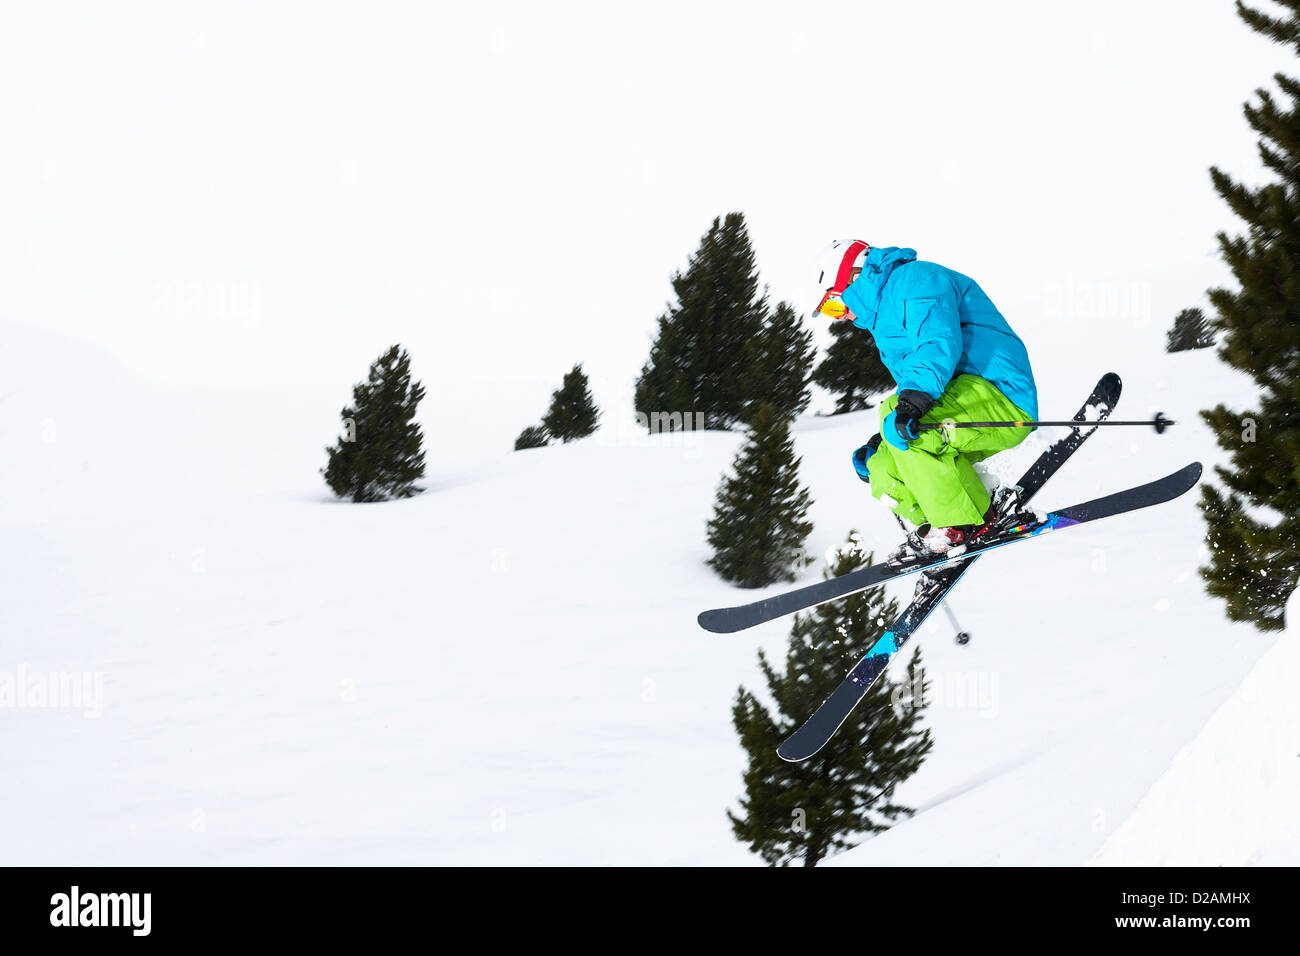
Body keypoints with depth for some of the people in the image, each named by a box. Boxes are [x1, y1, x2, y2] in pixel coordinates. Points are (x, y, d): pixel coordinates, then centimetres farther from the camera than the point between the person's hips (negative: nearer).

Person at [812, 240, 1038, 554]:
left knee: (899, 420, -30)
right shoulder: (885, 316, 28)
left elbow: (941, 342, -24)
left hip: (999, 397, -11)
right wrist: (877, 446, 25)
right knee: (883, 470, 5)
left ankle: (966, 525, -21)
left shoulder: (915, 279, -5)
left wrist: (914, 398, -39)